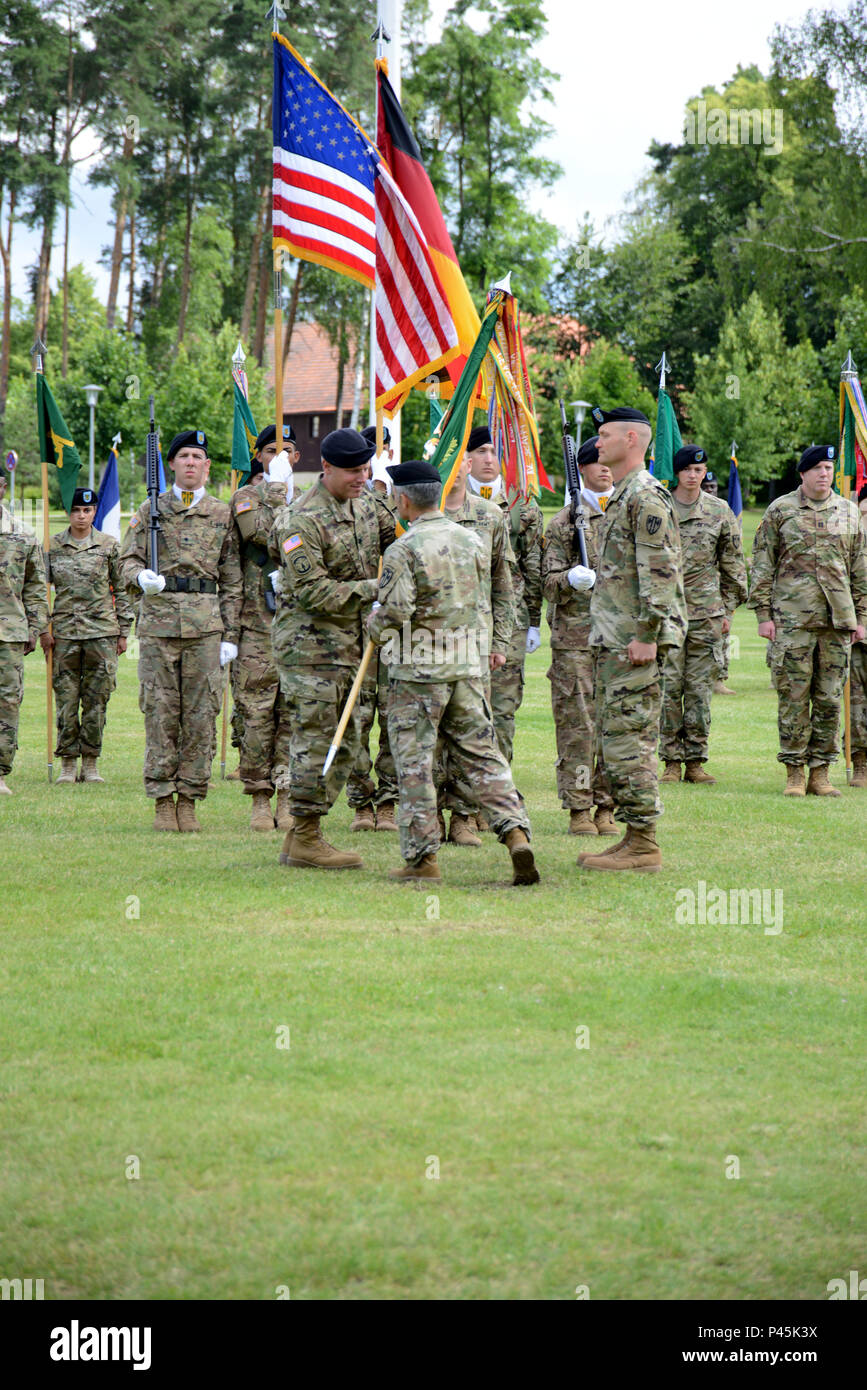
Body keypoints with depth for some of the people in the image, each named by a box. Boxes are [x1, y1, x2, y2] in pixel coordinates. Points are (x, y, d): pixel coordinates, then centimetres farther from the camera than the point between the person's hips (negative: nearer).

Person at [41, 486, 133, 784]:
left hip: (102, 632, 0)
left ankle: (90, 764, 10)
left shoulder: (110, 546, 4)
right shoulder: (53, 546, 5)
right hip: (65, 632, 0)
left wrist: (123, 632, 5)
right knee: (66, 701, 1)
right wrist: (43, 630, 1)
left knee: (97, 701, 2)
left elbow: (122, 591, 8)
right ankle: (68, 764, 9)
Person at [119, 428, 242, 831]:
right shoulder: (150, 510, 9)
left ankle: (189, 799, 6)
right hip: (157, 621, 0)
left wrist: (230, 635, 3)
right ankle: (163, 800, 5)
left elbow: (232, 581, 10)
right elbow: (128, 559, 7)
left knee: (201, 714, -1)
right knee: (160, 713, -1)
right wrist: (141, 577, -18)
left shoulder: (222, 514, 10)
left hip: (206, 625, 1)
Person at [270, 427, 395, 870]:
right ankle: (305, 839, -2)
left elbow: (394, 538, 23)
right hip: (310, 643, -9)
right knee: (316, 739, -8)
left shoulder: (364, 502, 9)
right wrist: (372, 589, -22)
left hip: (348, 643, 9)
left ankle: (300, 840, 17)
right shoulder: (303, 521, -18)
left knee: (344, 745, 11)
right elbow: (312, 591, -22)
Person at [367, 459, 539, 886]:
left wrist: (374, 625, 3)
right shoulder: (470, 540, 7)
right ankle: (515, 832, -5)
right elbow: (480, 603, 13)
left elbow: (395, 613, -17)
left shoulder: (403, 550, -12)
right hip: (468, 665, 5)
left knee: (414, 762, 2)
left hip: (418, 669, -5)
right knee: (480, 755, 10)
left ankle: (422, 858, 3)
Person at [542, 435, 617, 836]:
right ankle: (578, 808, 2)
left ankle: (606, 806, 10)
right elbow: (550, 584, 0)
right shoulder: (565, 521, 3)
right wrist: (571, 579, -22)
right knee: (577, 723, -4)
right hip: (575, 635, -3)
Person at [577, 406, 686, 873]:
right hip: (613, 639, 11)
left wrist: (647, 635, -22)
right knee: (613, 738, 11)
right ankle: (634, 839, 16)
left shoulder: (646, 496, -13)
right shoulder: (621, 497, 19)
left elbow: (659, 571, -19)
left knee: (629, 739, -10)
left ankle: (643, 845, -7)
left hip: (634, 640, -11)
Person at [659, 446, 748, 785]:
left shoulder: (720, 511, 7)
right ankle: (672, 761, 2)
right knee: (668, 687, -4)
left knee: (700, 688, 3)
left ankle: (695, 760, 8)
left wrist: (728, 610, 8)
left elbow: (733, 564, 12)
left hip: (707, 612, 1)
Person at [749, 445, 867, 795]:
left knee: (830, 699, 3)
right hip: (792, 618, -3)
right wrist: (763, 614, -3)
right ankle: (794, 772, 4)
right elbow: (762, 565, 4)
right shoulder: (780, 510, 3)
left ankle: (820, 772, 9)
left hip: (838, 620, 3)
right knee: (793, 698, -3)